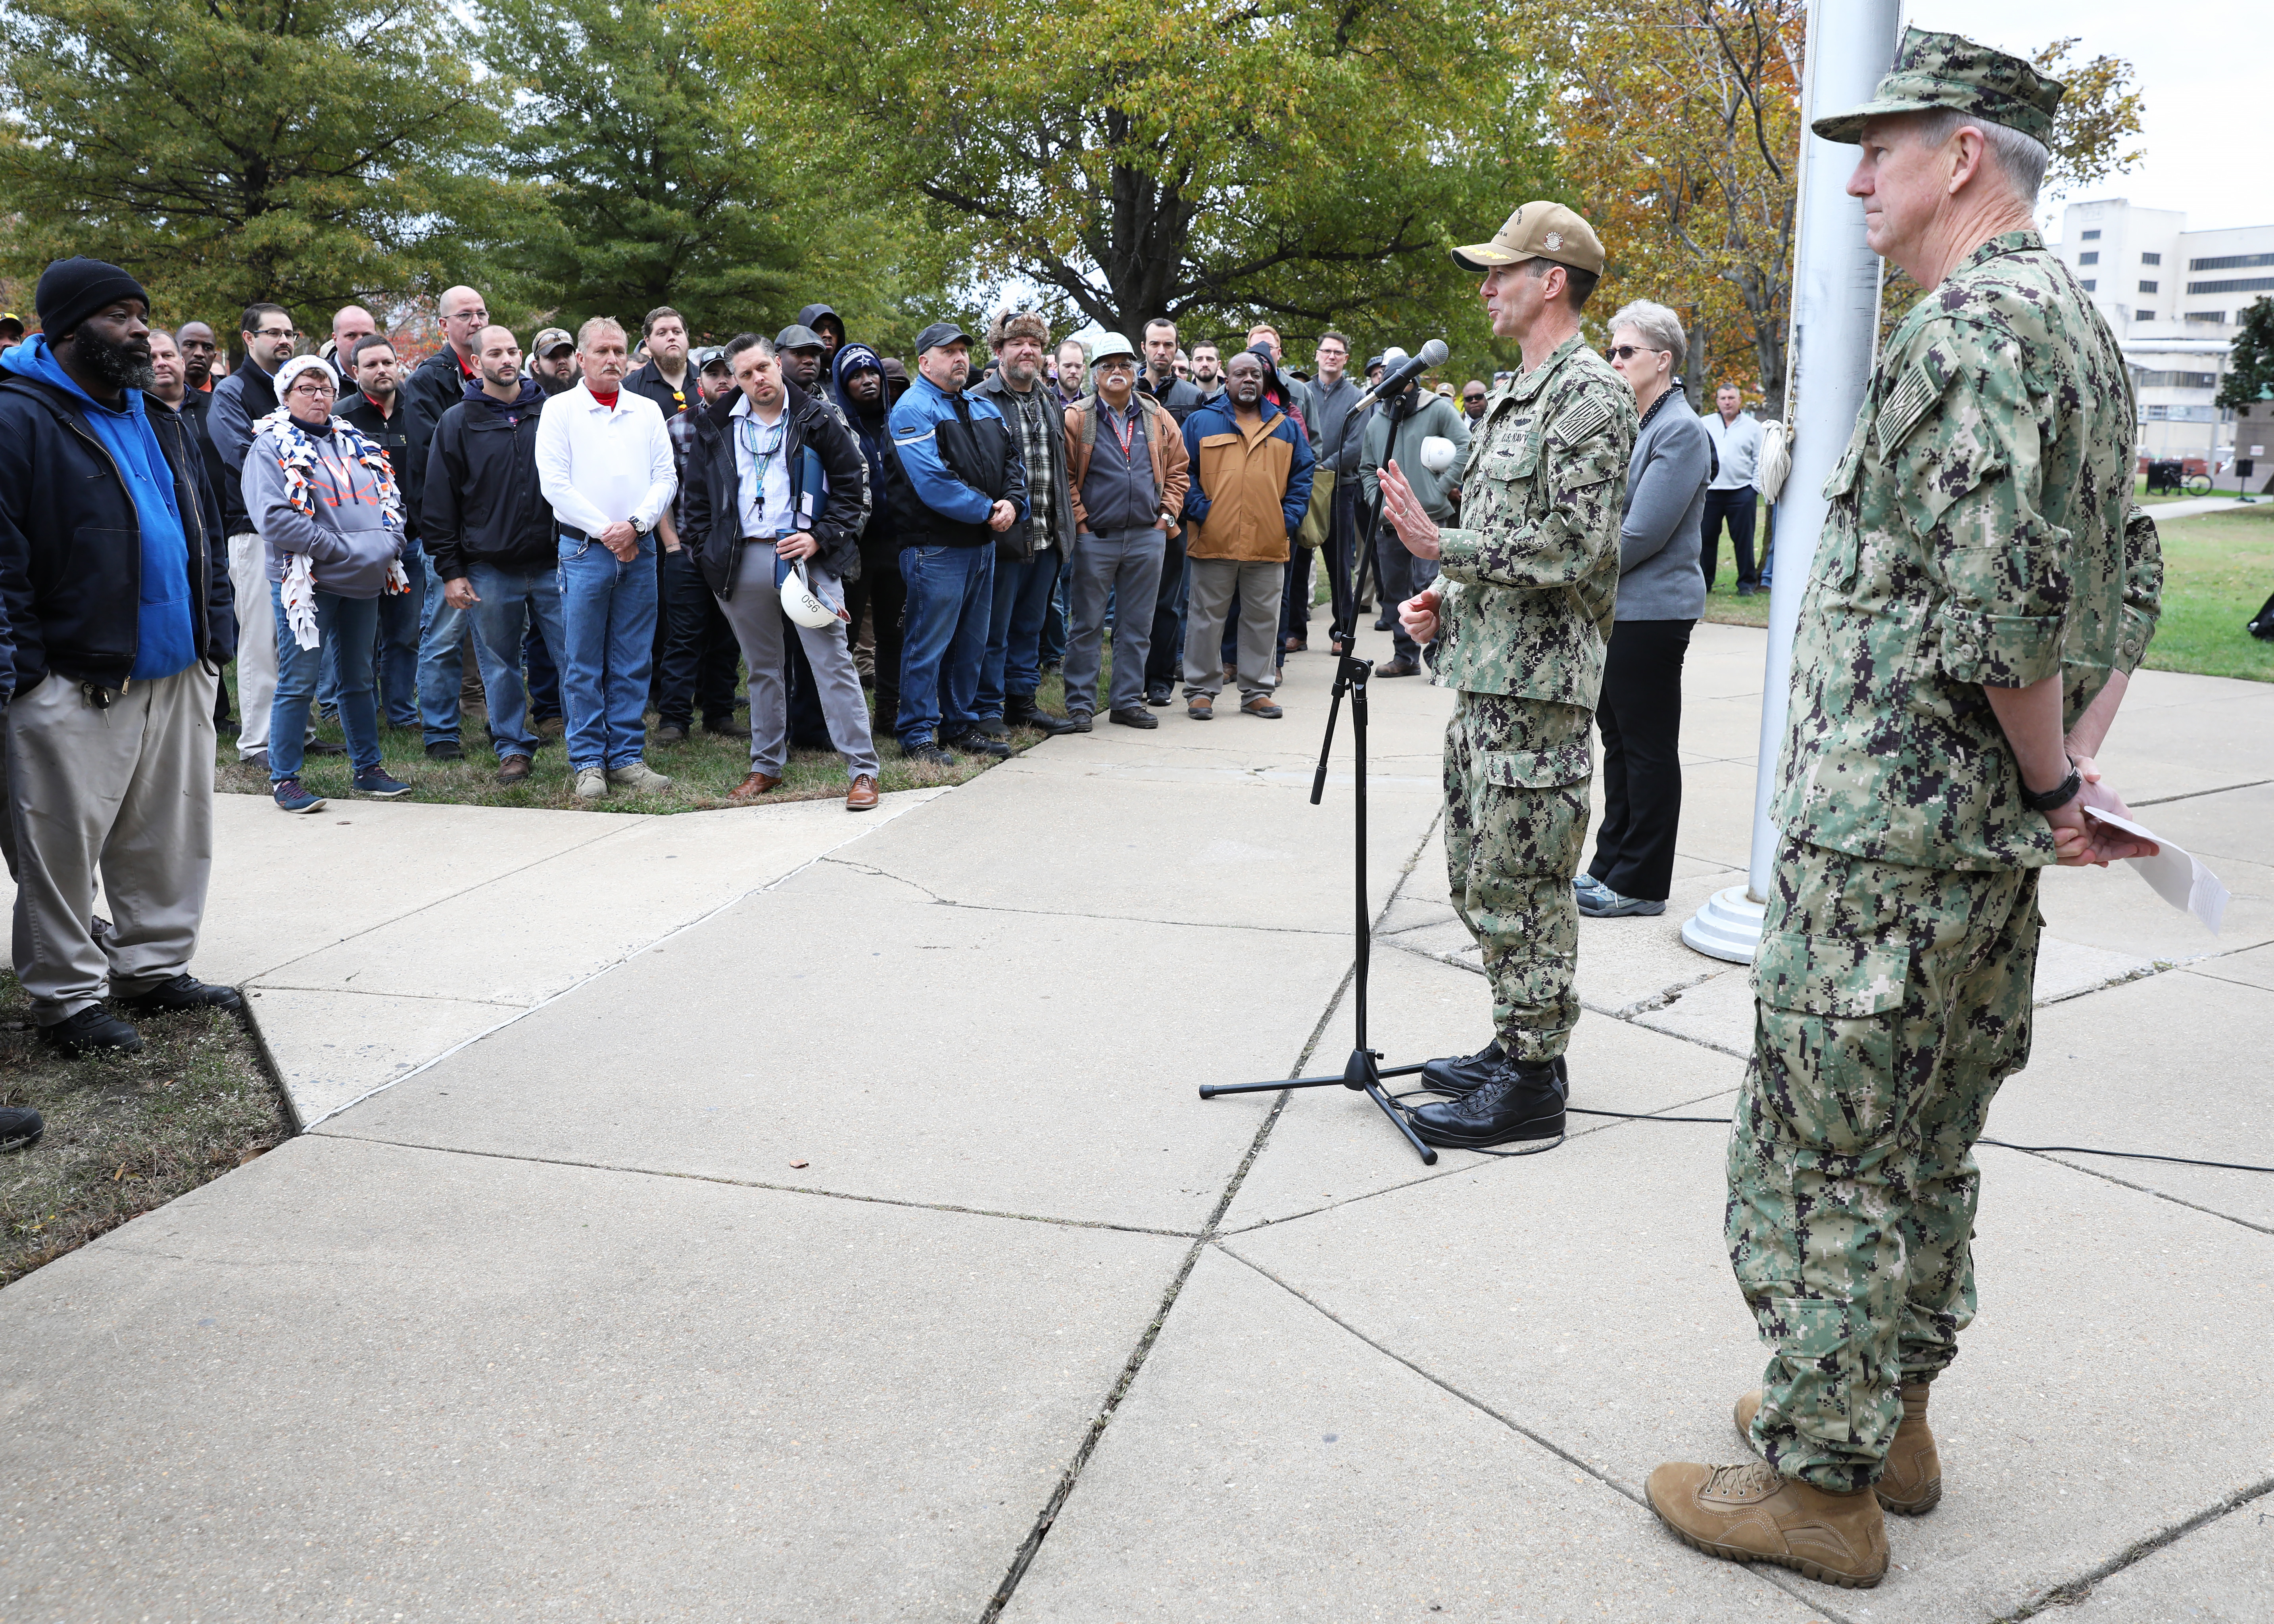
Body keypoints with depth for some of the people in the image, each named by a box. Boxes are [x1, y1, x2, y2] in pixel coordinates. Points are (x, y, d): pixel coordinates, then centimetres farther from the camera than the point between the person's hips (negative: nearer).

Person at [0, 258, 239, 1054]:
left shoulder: (161, 422, 16)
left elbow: (206, 534, 21)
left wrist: (216, 631, 14)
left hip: (178, 675, 7)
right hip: (75, 689, -7)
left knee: (170, 838, 14)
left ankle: (153, 968, 28)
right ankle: (66, 998, 14)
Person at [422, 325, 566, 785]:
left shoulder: (552, 411, 7)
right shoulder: (457, 423, 5)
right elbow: (440, 502, 4)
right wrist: (450, 570, -2)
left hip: (552, 563, 0)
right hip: (489, 569, 0)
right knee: (500, 666, 6)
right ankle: (513, 748, 18)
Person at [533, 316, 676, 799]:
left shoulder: (648, 411, 12)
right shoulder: (560, 410, 3)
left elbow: (665, 478, 7)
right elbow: (554, 482, -5)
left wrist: (636, 524, -10)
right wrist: (604, 531, -10)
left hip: (639, 549, 3)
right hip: (584, 547, -3)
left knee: (633, 662, 5)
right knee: (582, 663, -1)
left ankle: (626, 757, 12)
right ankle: (588, 763, 5)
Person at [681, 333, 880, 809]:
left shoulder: (816, 420, 2)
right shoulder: (716, 427, 10)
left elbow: (852, 485, 2)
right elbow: (697, 495, 16)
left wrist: (819, 538, -9)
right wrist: (707, 552, 7)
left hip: (806, 555, -3)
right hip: (744, 561, 4)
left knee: (833, 662, -7)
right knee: (761, 668, 13)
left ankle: (862, 770, -6)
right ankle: (767, 766, 24)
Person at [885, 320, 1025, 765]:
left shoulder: (984, 408, 16)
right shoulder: (913, 409, -10)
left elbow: (1012, 458, 15)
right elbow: (932, 481, -21)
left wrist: (1012, 502, -6)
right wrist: (987, 511, -17)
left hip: (983, 543, 8)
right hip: (936, 545, -8)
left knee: (971, 641, 14)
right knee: (929, 642, -4)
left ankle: (961, 724, 26)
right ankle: (917, 735, 3)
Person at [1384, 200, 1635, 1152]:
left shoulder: (1590, 395, -11)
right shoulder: (1512, 398, 20)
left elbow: (1574, 546, -21)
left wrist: (1439, 544, -19)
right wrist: (1445, 599, 9)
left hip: (1539, 681, -10)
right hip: (1483, 675, 10)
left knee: (1521, 880, -5)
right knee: (1479, 872, 15)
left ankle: (1532, 1089, 4)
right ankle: (1514, 1047, 27)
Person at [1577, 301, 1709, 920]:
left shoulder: (1680, 430, -14)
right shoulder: (1627, 422, 13)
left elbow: (1643, 533, -19)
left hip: (1651, 611, -9)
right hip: (1611, 608, 9)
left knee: (1648, 748, 0)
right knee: (1618, 740, 15)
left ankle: (1641, 884, 8)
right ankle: (1610, 866, 25)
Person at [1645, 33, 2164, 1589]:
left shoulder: (1969, 323, -16)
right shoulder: (2083, 324, 17)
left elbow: (1996, 595, -26)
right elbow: (2127, 578, 19)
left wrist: (2049, 778, -12)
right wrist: (2077, 768, 11)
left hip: (1886, 824, -10)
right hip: (1991, 833, 10)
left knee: (1827, 1156, 0)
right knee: (1929, 1141, 19)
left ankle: (1820, 1481, 12)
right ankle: (1890, 1414, 33)